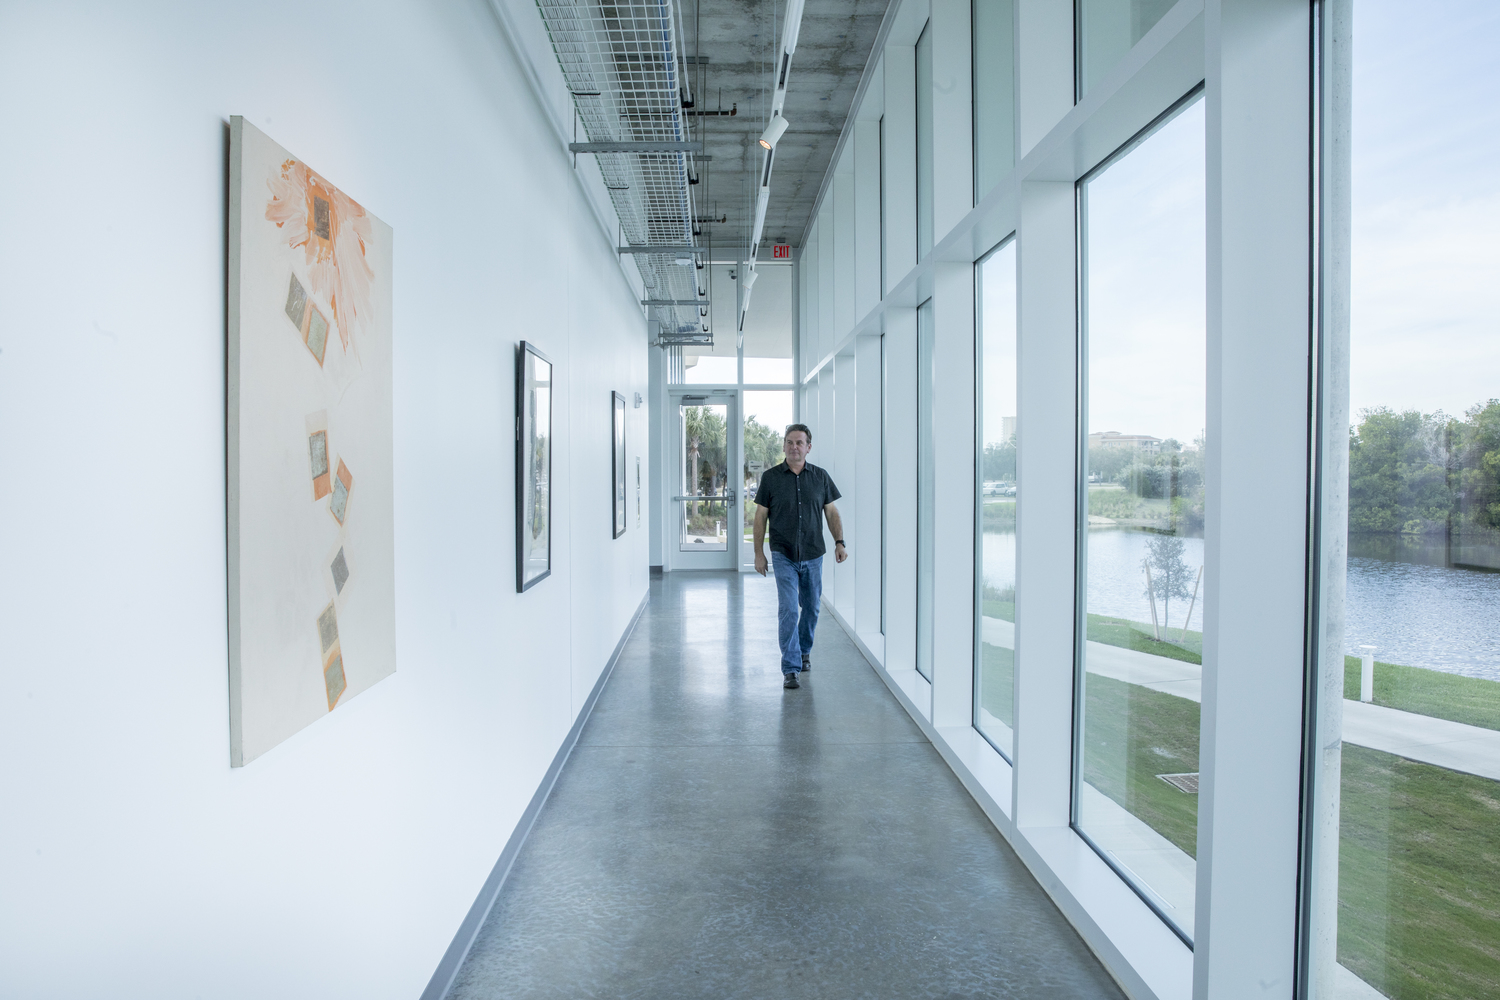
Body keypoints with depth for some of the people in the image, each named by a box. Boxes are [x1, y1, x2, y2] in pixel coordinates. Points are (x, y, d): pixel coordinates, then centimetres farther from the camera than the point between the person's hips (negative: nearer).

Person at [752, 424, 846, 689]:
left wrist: (840, 542, -6)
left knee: (811, 608, 14)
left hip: (813, 555, 2)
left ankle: (804, 651, 39)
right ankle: (790, 669, -6)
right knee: (788, 610, -10)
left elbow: (831, 512, 7)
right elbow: (761, 516, 2)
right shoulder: (771, 477, -2)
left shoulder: (820, 477, 3)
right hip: (783, 555, -2)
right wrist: (759, 553, -1)